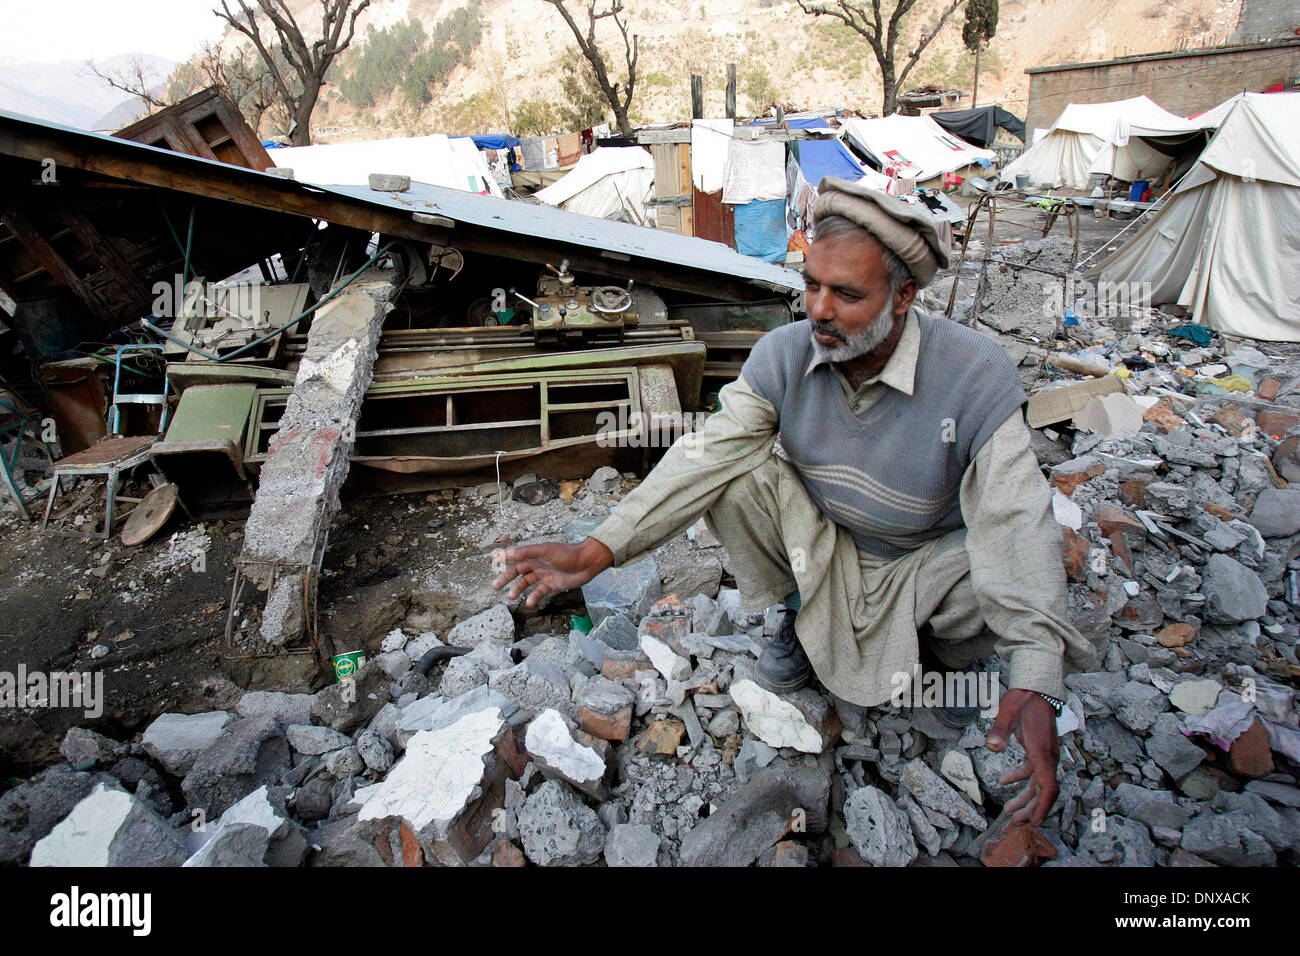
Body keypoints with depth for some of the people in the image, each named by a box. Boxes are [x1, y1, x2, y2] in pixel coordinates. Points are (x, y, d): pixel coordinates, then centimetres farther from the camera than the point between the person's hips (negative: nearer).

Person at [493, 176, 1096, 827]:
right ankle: (800, 616, 4)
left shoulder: (978, 375, -26)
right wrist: (598, 550, -35)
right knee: (735, 475, -23)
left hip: (927, 555, -2)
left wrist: (1034, 681, -44)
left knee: (1012, 588, -32)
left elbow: (1013, 522, -32)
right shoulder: (783, 355, -17)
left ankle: (947, 649, 7)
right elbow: (708, 454, -24)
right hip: (821, 545, 2)